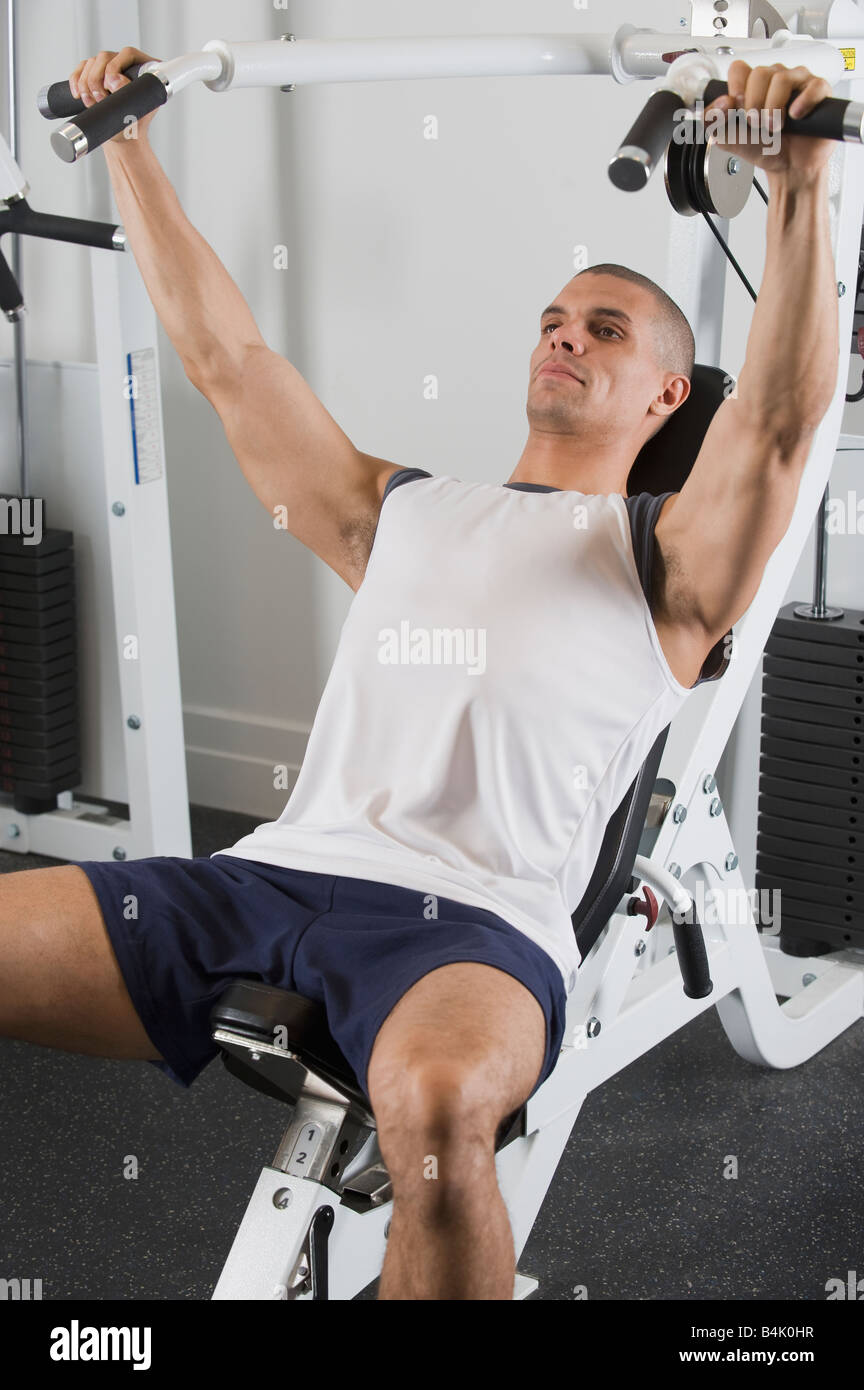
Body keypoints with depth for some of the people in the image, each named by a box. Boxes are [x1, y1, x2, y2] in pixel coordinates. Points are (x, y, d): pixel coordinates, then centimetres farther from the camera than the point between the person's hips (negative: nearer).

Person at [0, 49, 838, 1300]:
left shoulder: (666, 555, 14)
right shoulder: (400, 514, 28)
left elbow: (782, 412, -5)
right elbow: (225, 358, 27)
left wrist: (800, 186, -16)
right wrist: (128, 147, 28)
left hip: (475, 922, -5)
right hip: (272, 871, 5)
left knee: (435, 1102, -41)